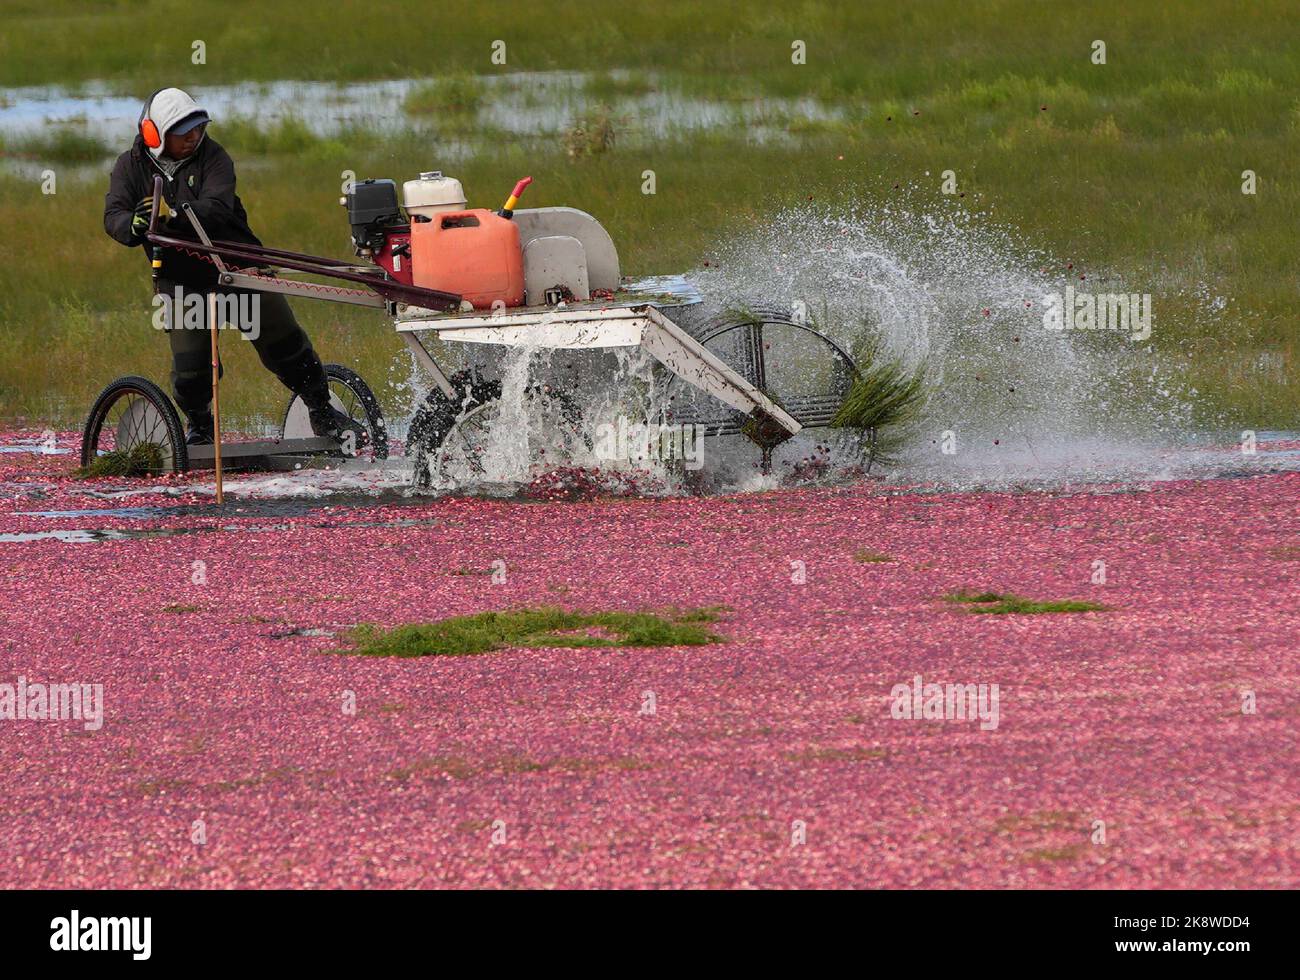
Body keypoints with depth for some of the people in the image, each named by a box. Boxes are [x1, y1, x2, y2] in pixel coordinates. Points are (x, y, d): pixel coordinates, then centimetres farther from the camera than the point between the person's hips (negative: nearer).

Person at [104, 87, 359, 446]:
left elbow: (217, 208, -25)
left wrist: (173, 215, -44)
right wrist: (134, 225, -40)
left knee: (285, 345, 5)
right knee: (191, 367, -4)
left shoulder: (211, 157, -9)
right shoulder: (131, 167, -3)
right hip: (182, 281, 0)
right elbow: (113, 216, -16)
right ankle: (199, 427, 25)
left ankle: (323, 414, 24)